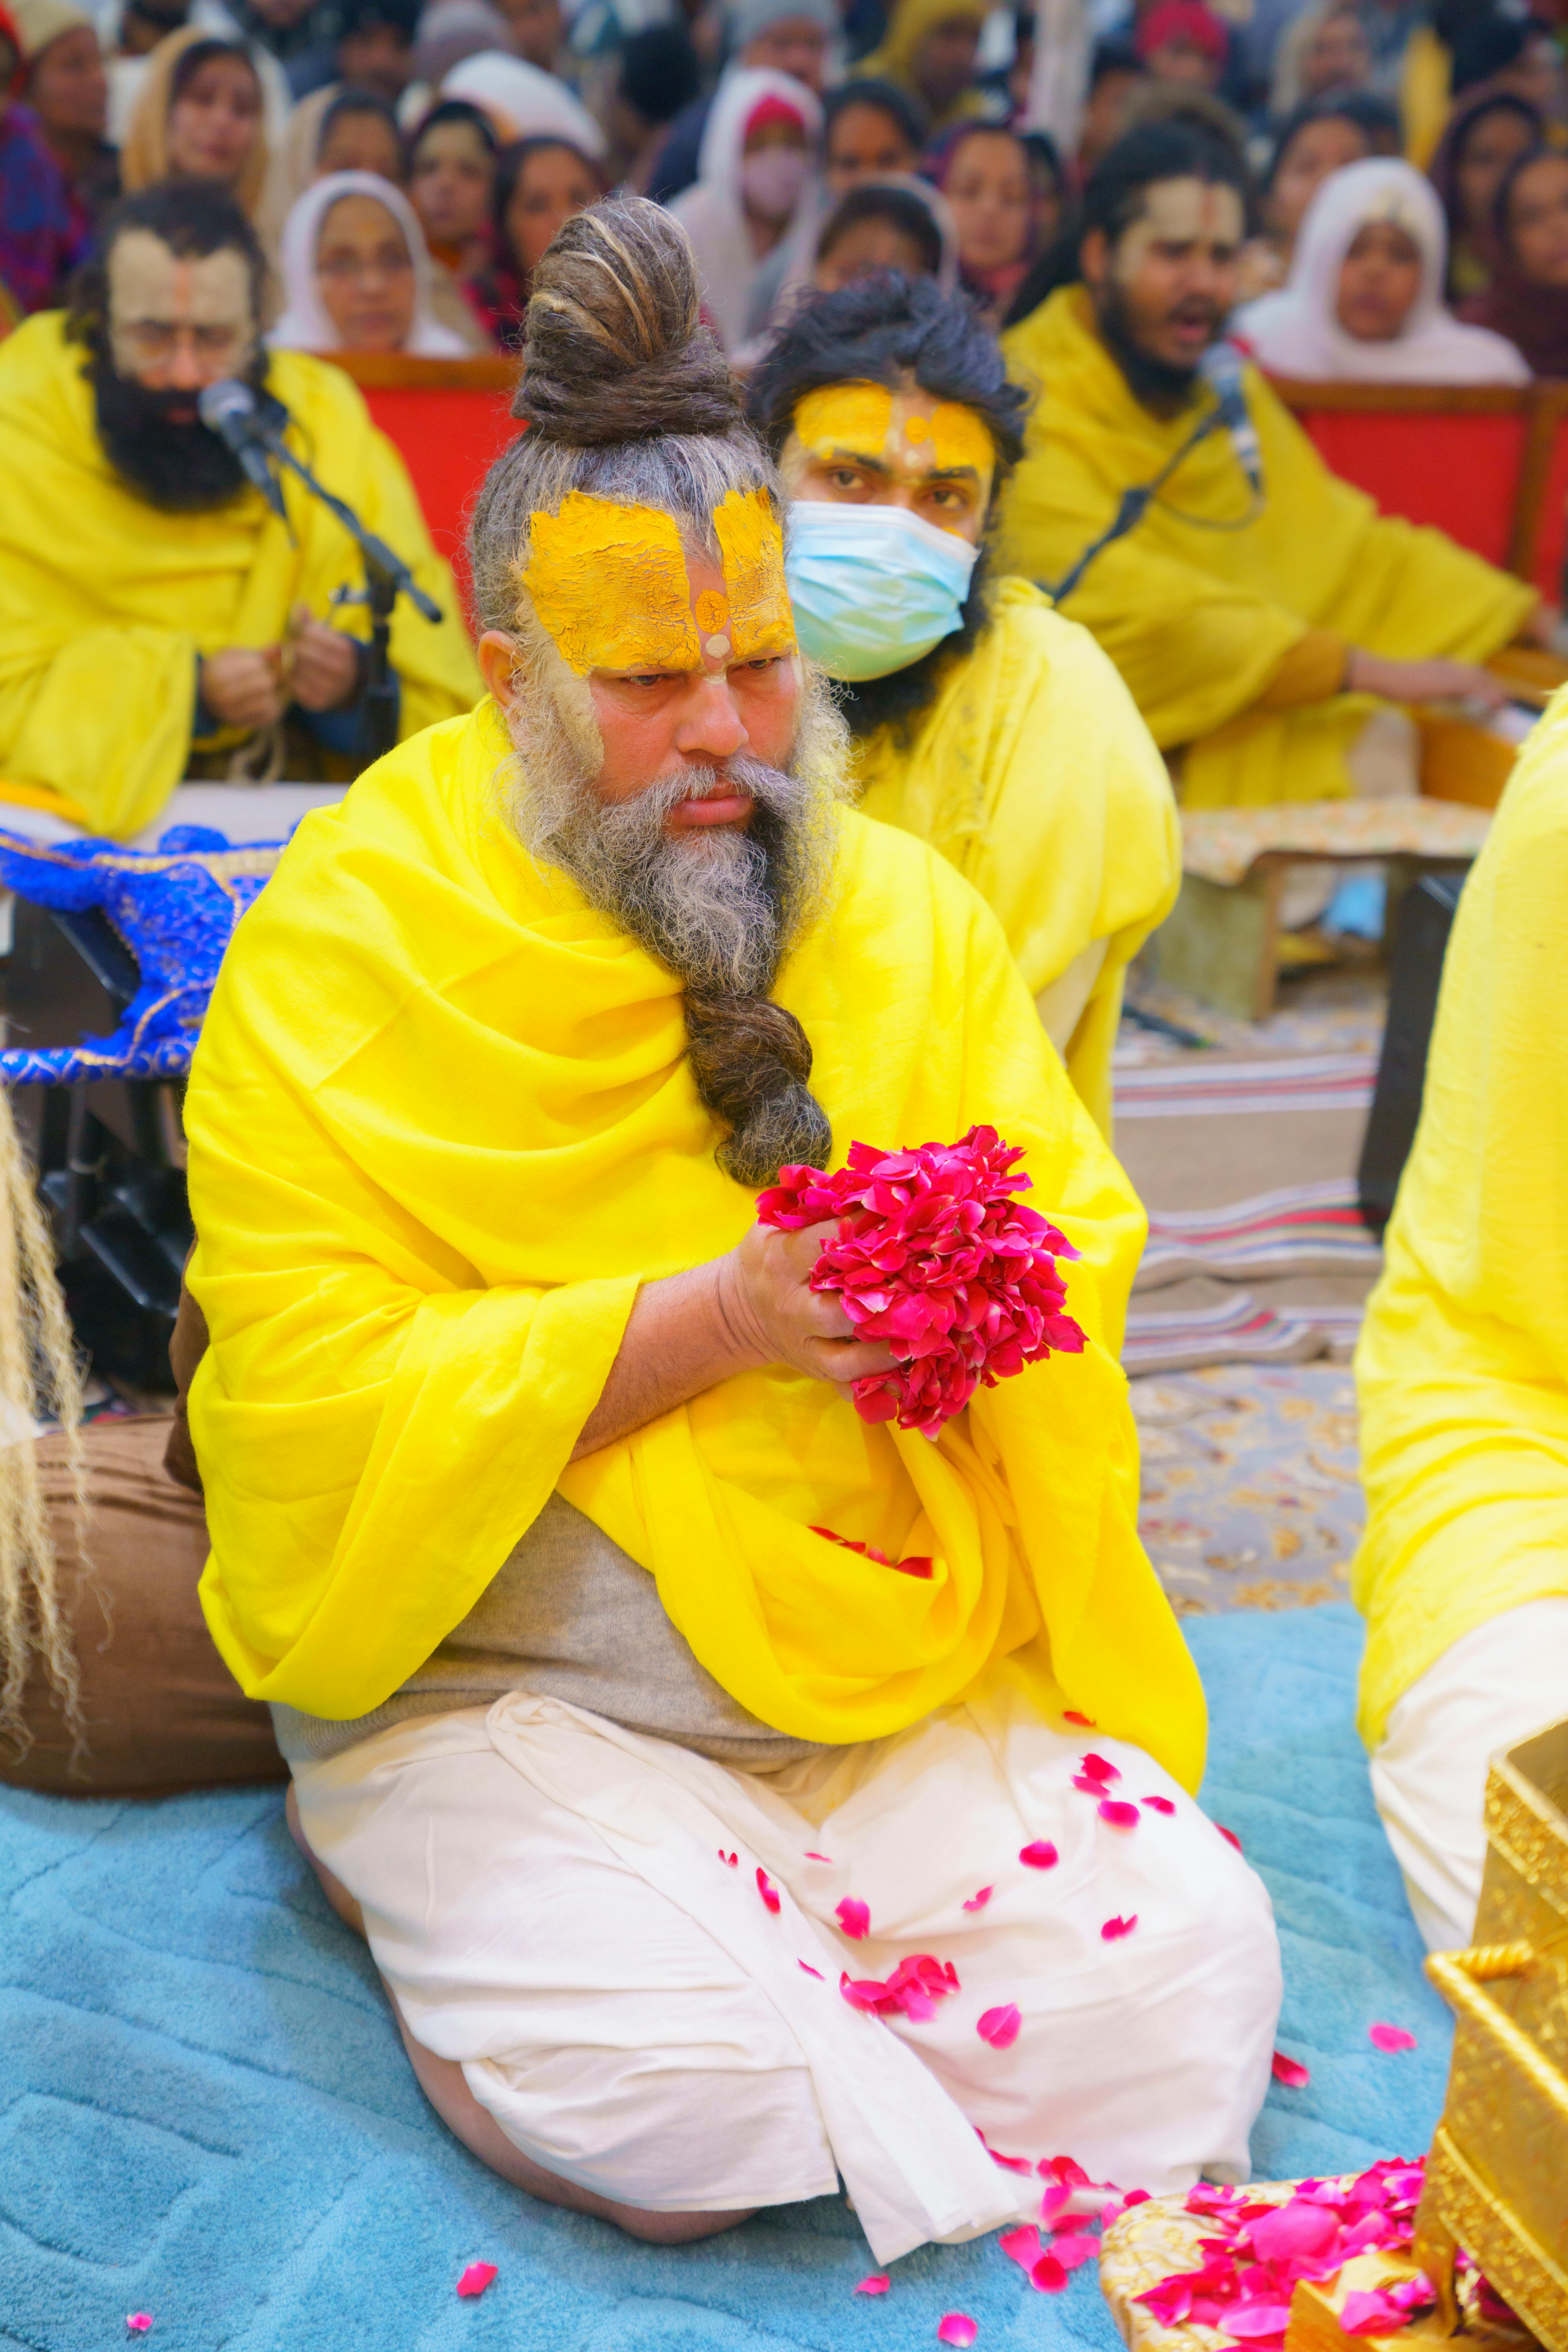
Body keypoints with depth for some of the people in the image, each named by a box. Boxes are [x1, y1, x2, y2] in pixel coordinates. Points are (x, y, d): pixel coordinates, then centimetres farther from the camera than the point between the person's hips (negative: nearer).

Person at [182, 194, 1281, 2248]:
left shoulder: (908, 914, 7)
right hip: (501, 1687, -3)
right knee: (672, 2092, -26)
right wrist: (710, 1320, -21)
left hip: (904, 1680, 4)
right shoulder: (339, 958, -6)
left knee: (1187, 1963, -16)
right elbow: (318, 1406, -13)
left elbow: (1082, 1238, 8)